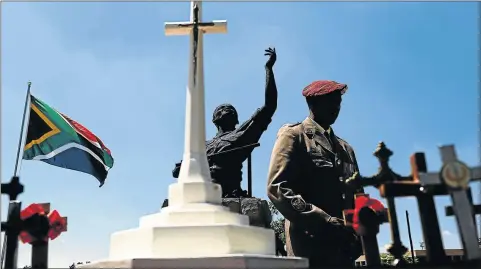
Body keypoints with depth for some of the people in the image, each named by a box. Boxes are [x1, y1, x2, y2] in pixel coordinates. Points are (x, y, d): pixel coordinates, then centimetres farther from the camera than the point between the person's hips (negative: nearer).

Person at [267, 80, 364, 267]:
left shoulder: (346, 148, 22)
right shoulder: (293, 136, 2)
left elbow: (355, 194, 19)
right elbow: (277, 188, -10)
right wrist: (324, 220, -17)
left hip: (344, 248, 6)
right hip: (310, 248, -6)